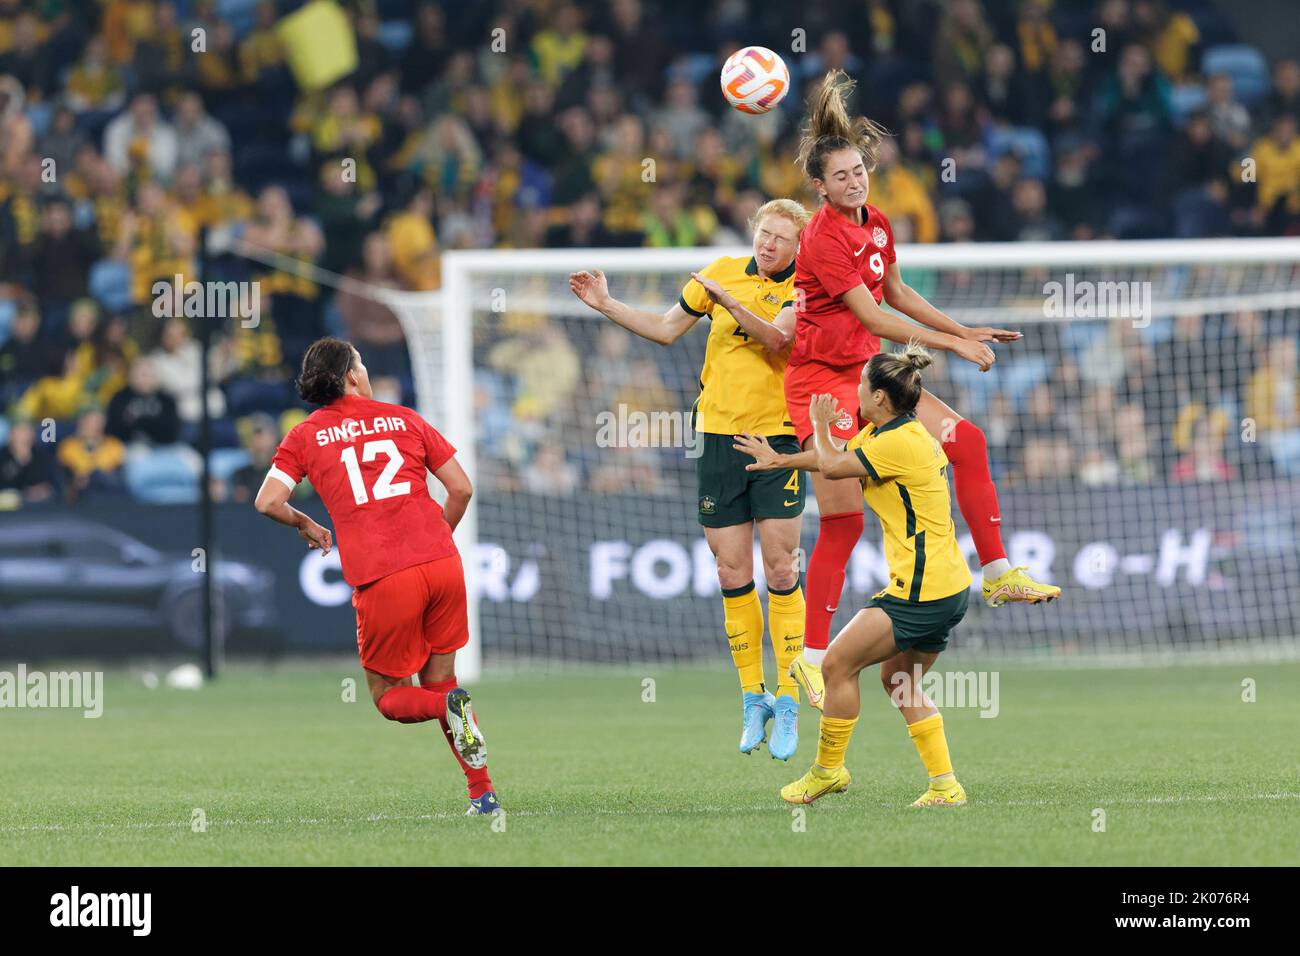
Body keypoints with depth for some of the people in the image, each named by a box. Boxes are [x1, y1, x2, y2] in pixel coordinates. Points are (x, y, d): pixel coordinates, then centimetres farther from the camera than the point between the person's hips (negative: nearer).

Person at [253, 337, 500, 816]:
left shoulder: (305, 435, 10)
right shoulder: (405, 419, 14)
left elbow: (268, 501, -1)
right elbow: (461, 488, 11)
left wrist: (306, 526, 19)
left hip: (382, 579, -2)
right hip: (442, 562, 3)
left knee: (389, 697, 13)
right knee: (439, 681, 18)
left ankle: (450, 706, -20)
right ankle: (482, 791, 6)